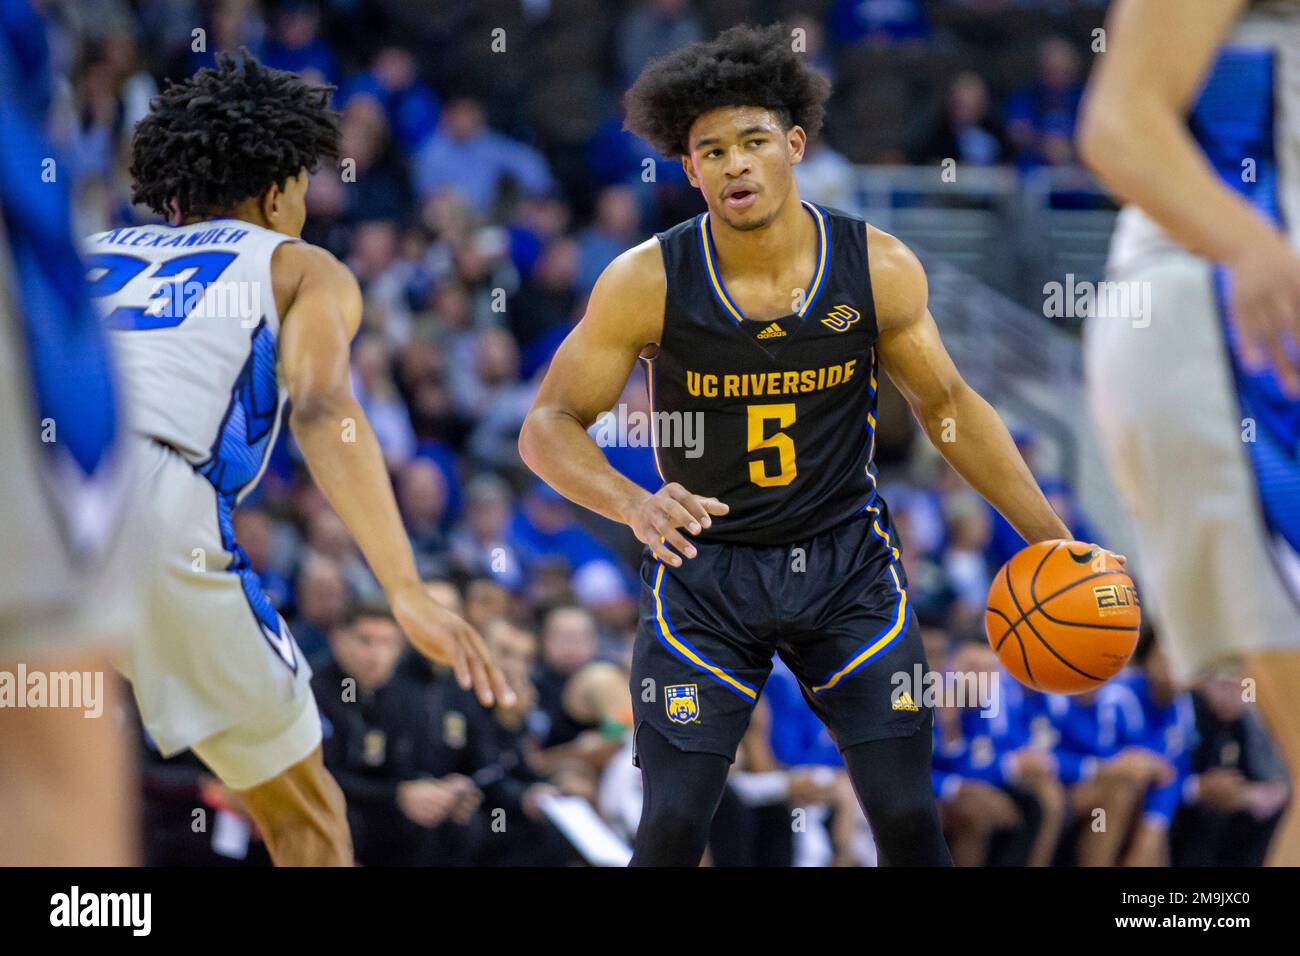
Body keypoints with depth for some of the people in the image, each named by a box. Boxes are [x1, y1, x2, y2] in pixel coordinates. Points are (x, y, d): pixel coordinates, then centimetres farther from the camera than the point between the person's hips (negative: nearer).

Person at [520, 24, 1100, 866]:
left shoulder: (879, 270, -10)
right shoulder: (647, 284, -15)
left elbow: (947, 403, 5)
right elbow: (550, 425, -9)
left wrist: (1054, 541, 3)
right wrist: (634, 505, -30)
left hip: (847, 565, 1)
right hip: (703, 569, -1)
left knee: (910, 821, -1)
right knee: (672, 829, -7)